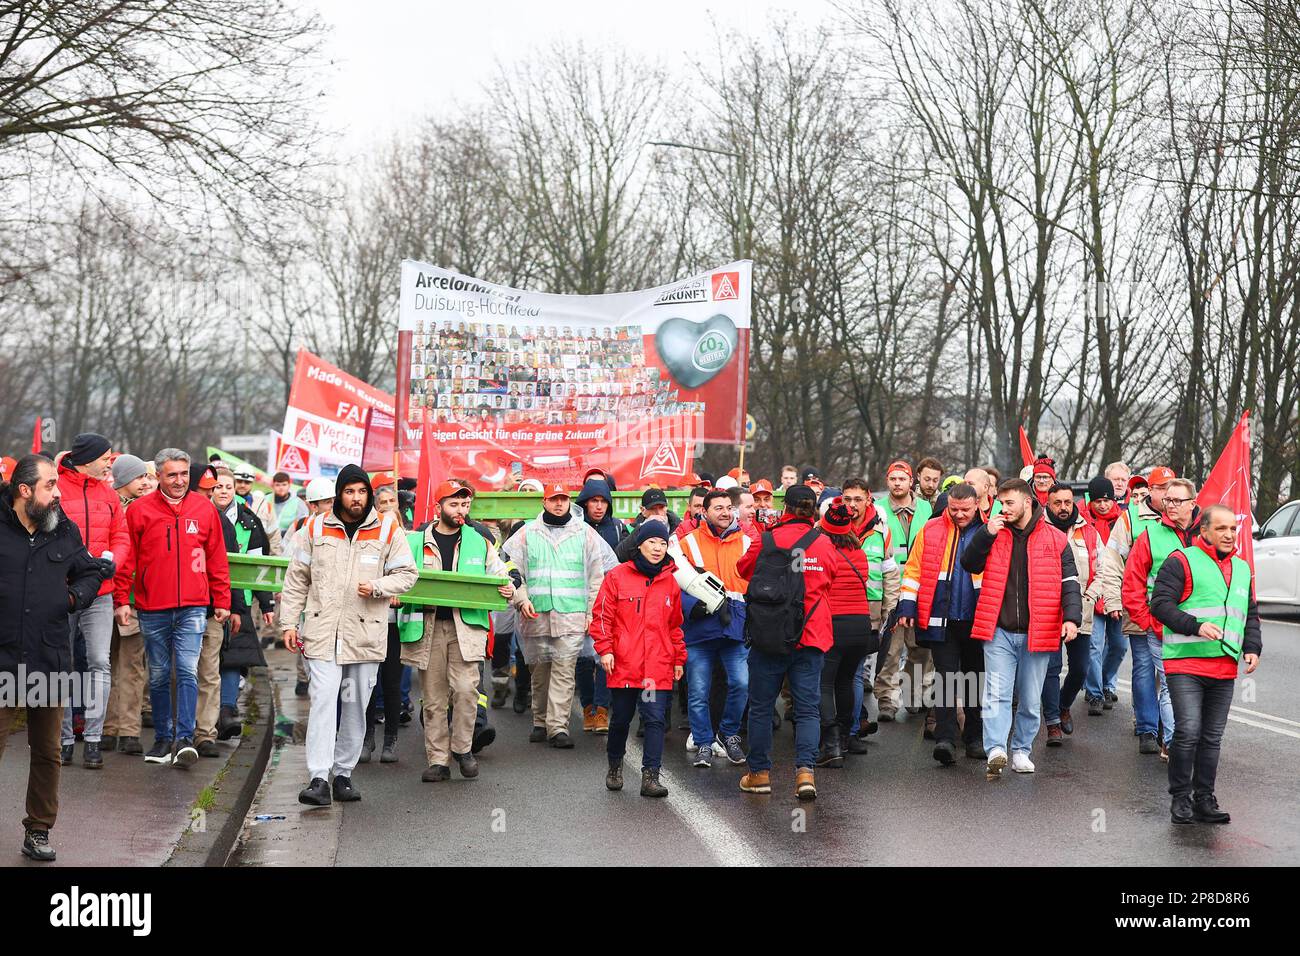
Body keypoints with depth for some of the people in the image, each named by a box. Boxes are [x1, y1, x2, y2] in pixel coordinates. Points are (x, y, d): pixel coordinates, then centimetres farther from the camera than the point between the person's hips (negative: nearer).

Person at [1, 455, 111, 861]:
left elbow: (91, 570, 24)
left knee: (47, 753, 12)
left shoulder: (65, 531, 8)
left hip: (50, 661, 4)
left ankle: (38, 831, 25)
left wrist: (77, 595, 6)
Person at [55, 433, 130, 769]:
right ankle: (63, 739, 14)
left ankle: (93, 738, 0)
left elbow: (121, 538, 12)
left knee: (99, 662, -4)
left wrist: (110, 557, -8)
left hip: (99, 593, 3)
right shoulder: (55, 489, -3)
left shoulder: (108, 495, 12)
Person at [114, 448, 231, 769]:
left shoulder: (204, 509, 5)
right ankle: (163, 739, 19)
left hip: (192, 607, 0)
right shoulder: (140, 510, 1)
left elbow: (217, 559, 10)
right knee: (159, 675, 9)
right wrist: (121, 599, -2)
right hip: (152, 609, 1)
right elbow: (126, 559, 3)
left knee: (188, 670, -11)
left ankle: (185, 739, -13)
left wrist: (222, 601, 8)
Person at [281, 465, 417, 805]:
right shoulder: (315, 529, 5)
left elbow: (407, 574, 5)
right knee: (323, 700, -11)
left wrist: (377, 587, -13)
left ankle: (344, 774, 21)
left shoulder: (388, 530, 2)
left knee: (355, 707, 9)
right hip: (322, 632, -1)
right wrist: (289, 622, 5)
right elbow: (297, 579, 10)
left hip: (366, 634, 1)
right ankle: (319, 778, -12)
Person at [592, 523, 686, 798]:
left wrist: (679, 659, 17)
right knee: (621, 719, 10)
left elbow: (675, 625, 18)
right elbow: (602, 615, 0)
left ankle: (650, 776, -5)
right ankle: (614, 765, 32)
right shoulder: (617, 577, 0)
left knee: (656, 719, -6)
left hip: (658, 668, 2)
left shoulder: (670, 582, 10)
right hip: (623, 666, -2)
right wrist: (605, 649, -8)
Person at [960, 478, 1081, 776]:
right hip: (999, 632, 0)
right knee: (997, 694, -9)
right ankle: (996, 750, -15)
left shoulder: (1055, 540, 2)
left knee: (1031, 700, 9)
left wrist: (1071, 618, -12)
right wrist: (986, 534, -8)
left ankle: (1021, 751, 22)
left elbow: (1069, 583, 1)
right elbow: (969, 564, 5)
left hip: (1037, 634, 0)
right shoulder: (996, 534, 7)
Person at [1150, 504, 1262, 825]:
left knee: (1212, 737, 9)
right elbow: (1160, 603, -9)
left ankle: (1204, 798, 18)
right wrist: (1195, 626, -19)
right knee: (1188, 731, -13)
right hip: (1186, 664, -6)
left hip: (1225, 667, 6)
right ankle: (1180, 798, 0)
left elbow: (1251, 615, 26)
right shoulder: (1181, 561, -3)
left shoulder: (1242, 569, 18)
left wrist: (1252, 647, 10)